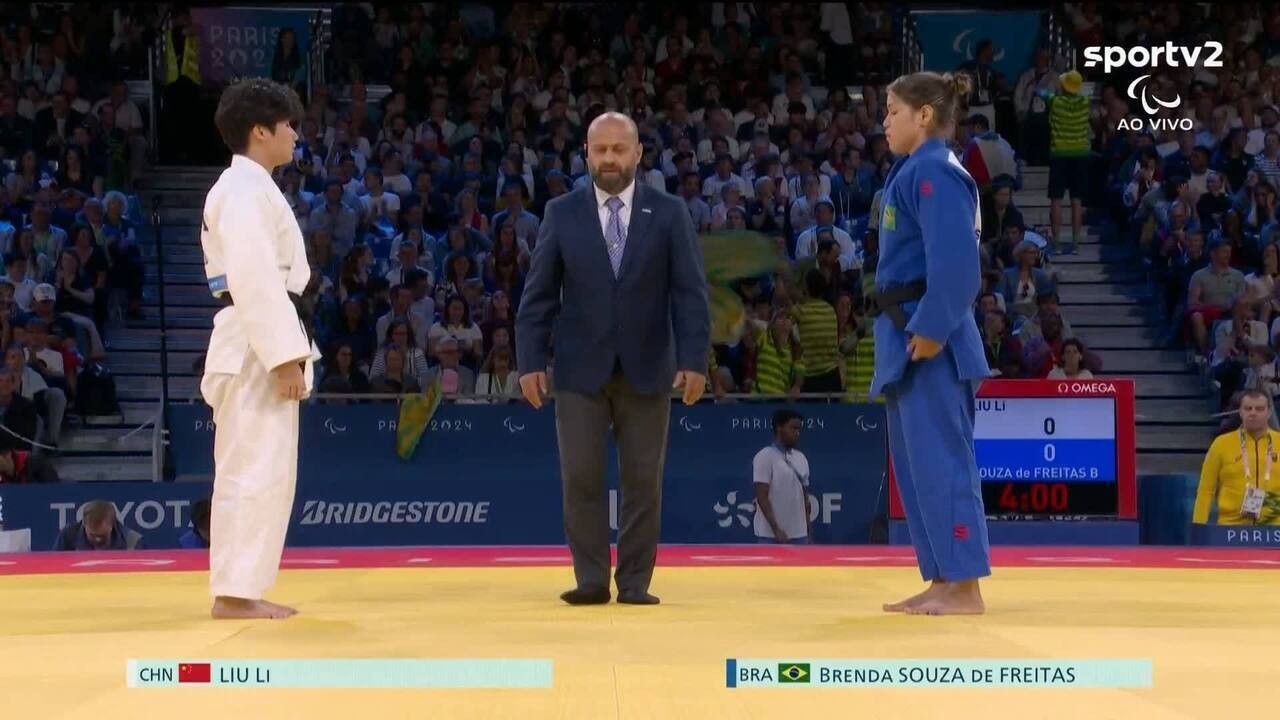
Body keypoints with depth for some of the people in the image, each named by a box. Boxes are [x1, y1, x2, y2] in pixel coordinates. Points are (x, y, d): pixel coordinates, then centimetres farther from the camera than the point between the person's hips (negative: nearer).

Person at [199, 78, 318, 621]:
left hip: (259, 344, 11)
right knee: (254, 469, -9)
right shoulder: (245, 188, -13)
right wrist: (284, 356, -23)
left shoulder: (250, 186, 20)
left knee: (263, 469, 12)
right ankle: (234, 592, -7)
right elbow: (254, 279, -21)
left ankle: (243, 589, 17)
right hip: (257, 345, -11)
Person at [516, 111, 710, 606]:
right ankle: (591, 580, 5)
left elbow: (690, 292, -1)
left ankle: (635, 582, 10)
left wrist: (694, 360, -9)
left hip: (647, 369, 0)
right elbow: (538, 294, 3)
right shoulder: (561, 213, 4)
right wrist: (530, 361, -4)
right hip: (580, 370, 0)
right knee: (581, 478, -2)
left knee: (643, 481, 3)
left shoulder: (669, 213, 2)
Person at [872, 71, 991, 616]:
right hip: (911, 331, 11)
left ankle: (964, 587, -4)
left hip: (928, 337, -11)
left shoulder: (935, 172, -14)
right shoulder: (918, 170, 17)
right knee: (916, 462, 12)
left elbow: (954, 261, -23)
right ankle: (942, 582, 17)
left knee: (939, 457, -8)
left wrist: (931, 329, -23)